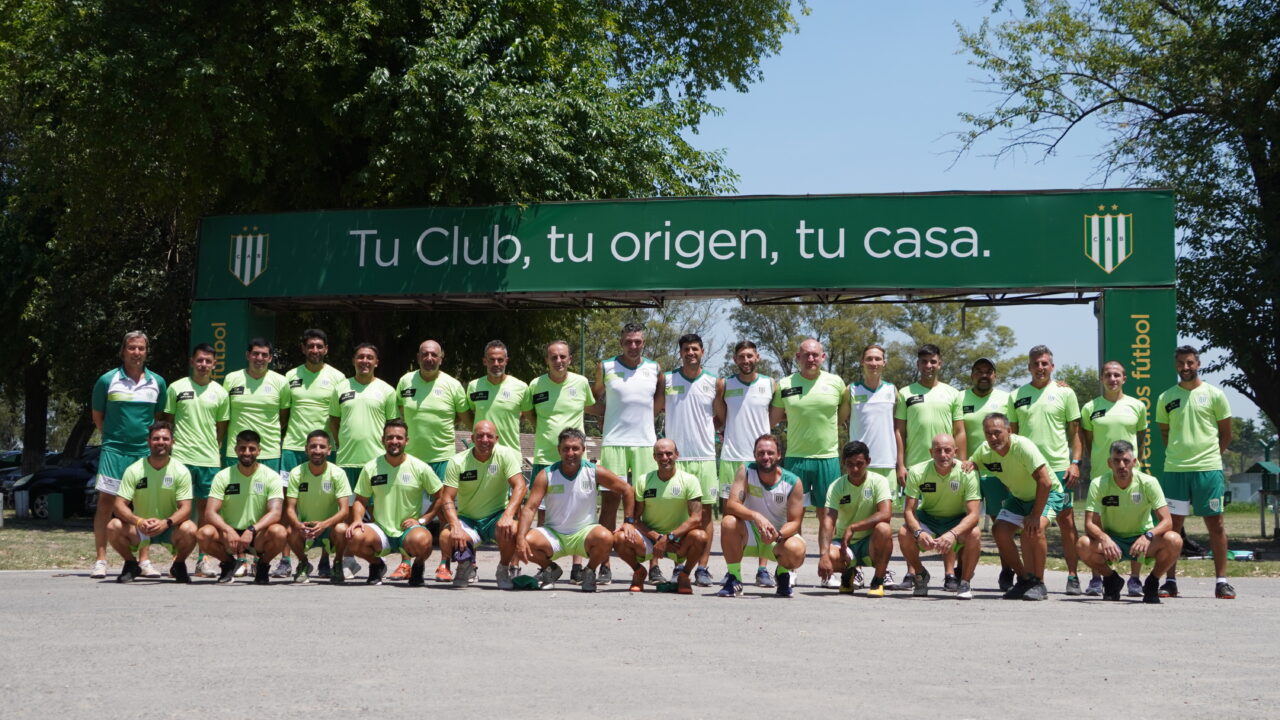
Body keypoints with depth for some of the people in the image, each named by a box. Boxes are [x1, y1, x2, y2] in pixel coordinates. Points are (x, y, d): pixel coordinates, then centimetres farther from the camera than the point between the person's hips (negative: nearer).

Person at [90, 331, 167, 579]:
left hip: (146, 451, 2)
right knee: (106, 501, -4)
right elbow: (97, 415, 11)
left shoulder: (157, 382, 7)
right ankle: (100, 560, 2)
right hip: (114, 450, -2)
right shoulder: (107, 380, 1)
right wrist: (111, 437, 8)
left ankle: (145, 561, 8)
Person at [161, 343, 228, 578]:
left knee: (206, 508, 5)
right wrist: (169, 444, 0)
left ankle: (203, 560, 11)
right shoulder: (177, 388, 5)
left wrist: (215, 449, 7)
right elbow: (167, 420, 9)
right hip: (181, 456, -2)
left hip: (209, 459, 2)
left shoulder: (220, 393, 10)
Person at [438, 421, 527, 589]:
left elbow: (520, 486, -17)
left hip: (496, 516, -1)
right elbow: (447, 498, -10)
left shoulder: (505, 454, -8)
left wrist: (508, 515, -33)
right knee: (446, 538, -30)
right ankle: (465, 564, 8)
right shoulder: (457, 462, -7)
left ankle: (504, 570, -1)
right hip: (467, 519, 1)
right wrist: (455, 526, -28)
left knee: (511, 529, -35)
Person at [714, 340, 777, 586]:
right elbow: (718, 419, 13)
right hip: (731, 456, 0)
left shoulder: (770, 385, 6)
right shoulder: (724, 385, 5)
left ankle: (763, 569, 2)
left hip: (761, 457, 0)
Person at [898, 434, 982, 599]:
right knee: (904, 533, -29)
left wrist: (953, 534, -46)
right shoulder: (917, 472, -19)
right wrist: (919, 532, -40)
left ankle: (964, 582, -10)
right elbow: (909, 511, -19)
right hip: (927, 519, 1)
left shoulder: (967, 473, -22)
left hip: (957, 521, -1)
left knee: (975, 533, -34)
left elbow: (974, 514, -28)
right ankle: (920, 576, 1)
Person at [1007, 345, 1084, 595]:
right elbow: (1011, 433, 14)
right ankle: (1035, 578, 12)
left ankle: (1073, 576, 4)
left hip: (1059, 467, -2)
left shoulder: (1065, 393, 5)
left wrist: (1075, 463, -5)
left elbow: (1075, 432, 6)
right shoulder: (1016, 396, 11)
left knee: (1066, 522, -2)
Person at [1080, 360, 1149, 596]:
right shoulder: (1090, 408, 5)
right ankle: (1096, 579, 7)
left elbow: (1141, 438, 14)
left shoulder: (1137, 406, 7)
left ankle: (1134, 579, 8)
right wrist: (1091, 464, 4)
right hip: (1100, 474, 0)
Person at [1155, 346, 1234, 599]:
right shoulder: (1166, 398, 9)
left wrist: (1210, 455, 6)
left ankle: (1222, 581, 7)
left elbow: (1226, 433, 9)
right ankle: (1170, 581, 8)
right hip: (1174, 470, 2)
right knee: (1172, 524, 2)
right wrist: (1178, 454, 7)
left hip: (1208, 469, -2)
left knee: (1215, 523, 1)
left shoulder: (1214, 395, 3)